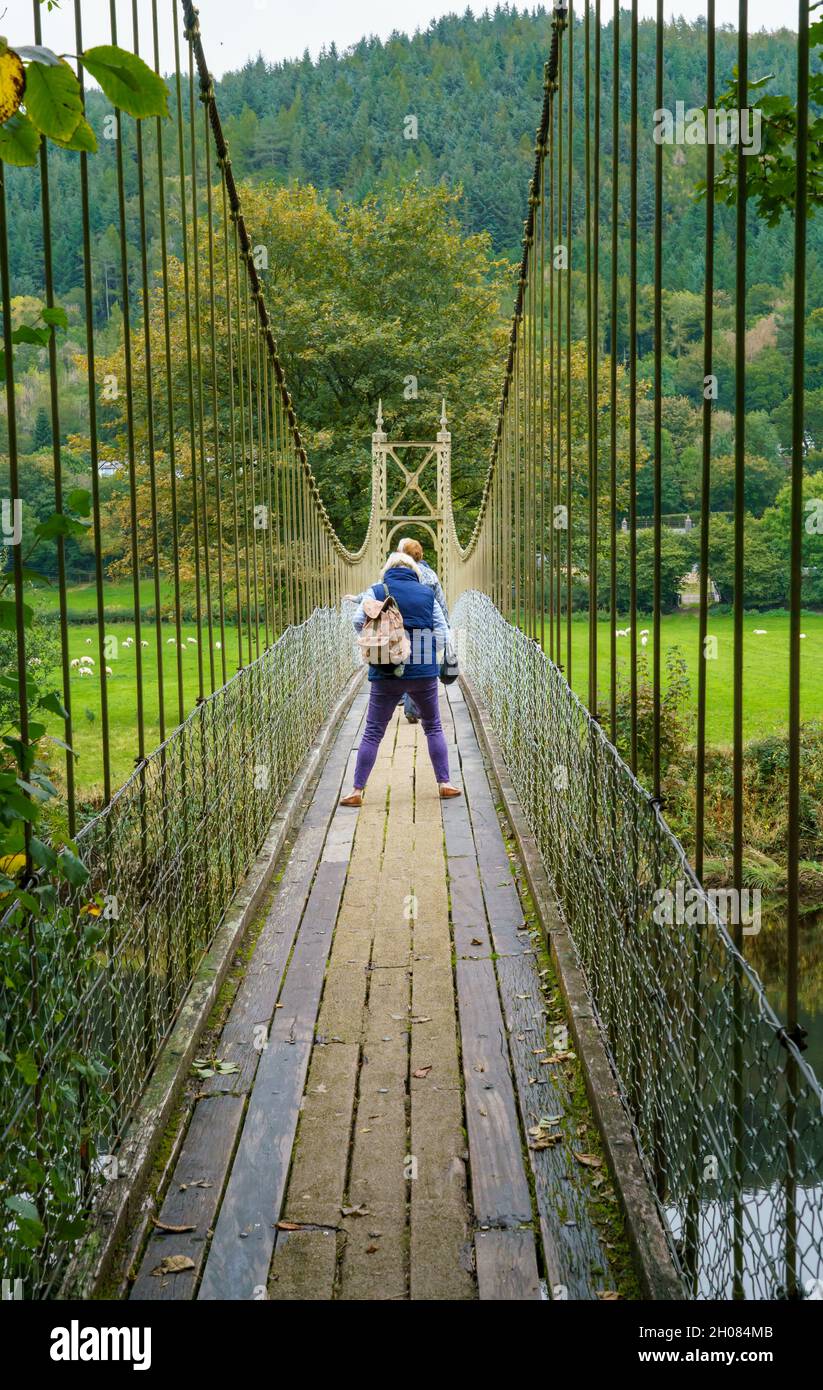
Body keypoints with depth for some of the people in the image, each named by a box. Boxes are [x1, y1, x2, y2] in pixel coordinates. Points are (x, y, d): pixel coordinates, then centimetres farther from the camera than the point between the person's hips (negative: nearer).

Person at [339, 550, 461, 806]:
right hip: (425, 672, 1)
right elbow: (442, 633, 2)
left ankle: (357, 791, 5)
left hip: (387, 674, -1)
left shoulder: (376, 592, -1)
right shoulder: (427, 593, 4)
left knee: (373, 732, 6)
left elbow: (358, 622, -11)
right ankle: (444, 783, 18)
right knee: (433, 727, 17)